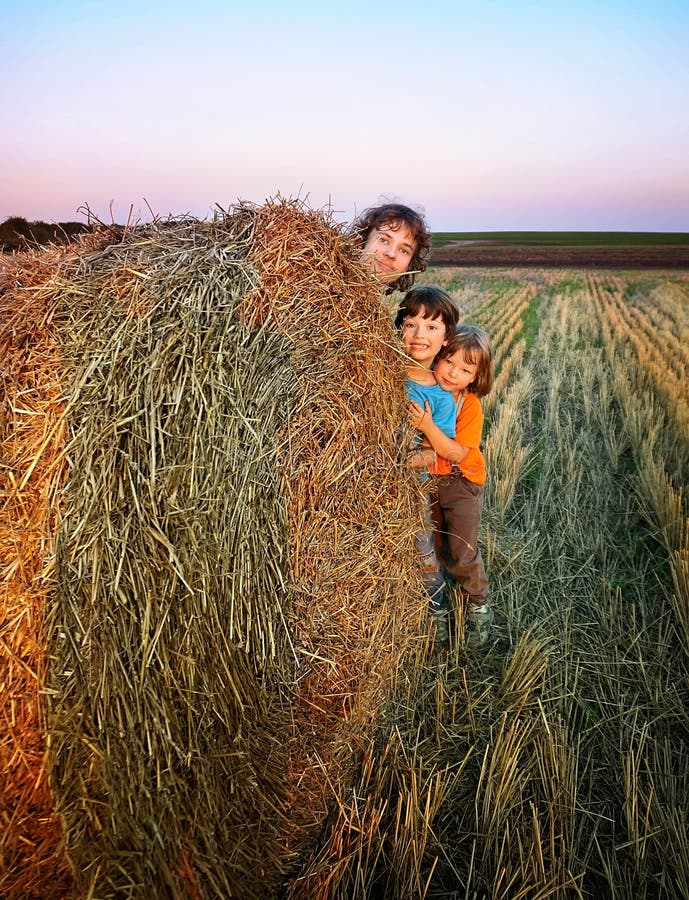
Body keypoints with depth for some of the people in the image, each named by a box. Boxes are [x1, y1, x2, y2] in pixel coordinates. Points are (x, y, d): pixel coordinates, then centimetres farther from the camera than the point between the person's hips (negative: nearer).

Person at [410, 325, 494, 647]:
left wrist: (428, 427, -36)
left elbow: (456, 454, -25)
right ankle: (437, 608, 36)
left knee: (461, 554, 2)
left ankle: (478, 606, 30)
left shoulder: (469, 405, -19)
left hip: (460, 482, -3)